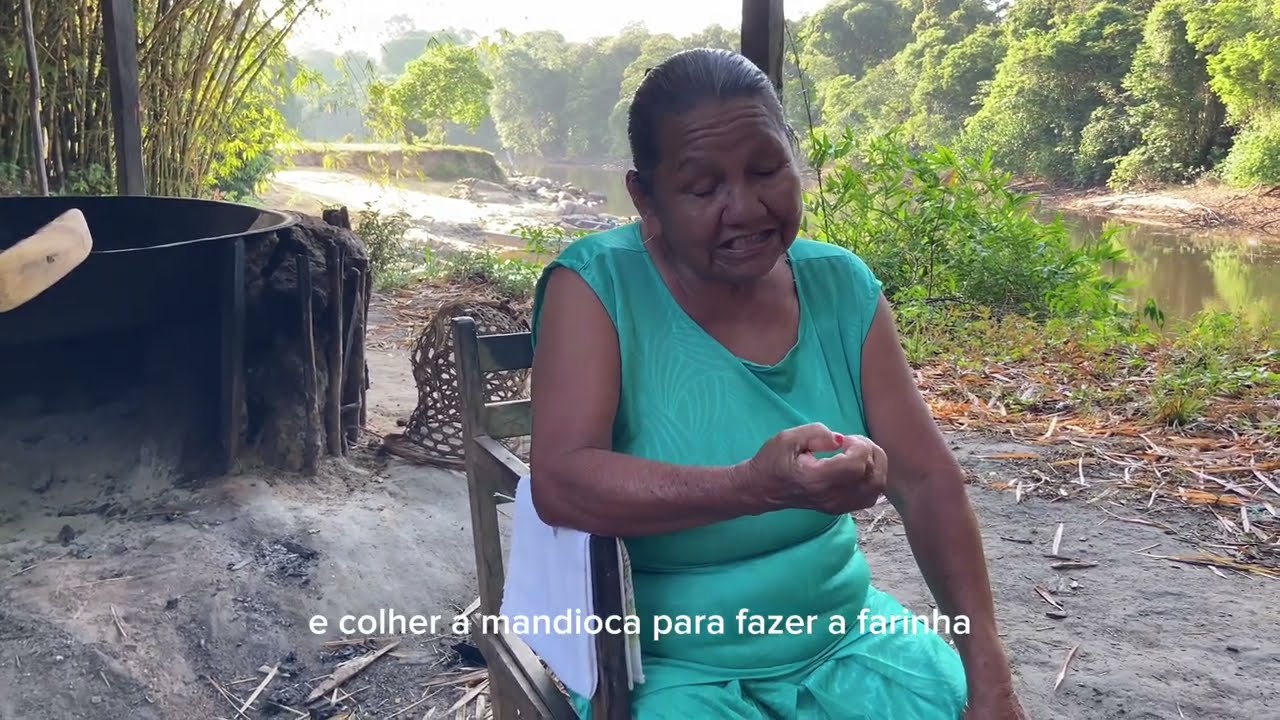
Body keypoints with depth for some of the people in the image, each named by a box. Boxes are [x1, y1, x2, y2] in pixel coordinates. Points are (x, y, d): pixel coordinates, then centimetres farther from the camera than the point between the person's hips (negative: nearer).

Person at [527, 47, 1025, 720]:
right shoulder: (597, 284, -14)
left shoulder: (841, 287, -3)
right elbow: (560, 482, -25)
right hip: (671, 665, -4)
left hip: (843, 637, 4)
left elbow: (926, 480, -2)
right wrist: (758, 486, -39)